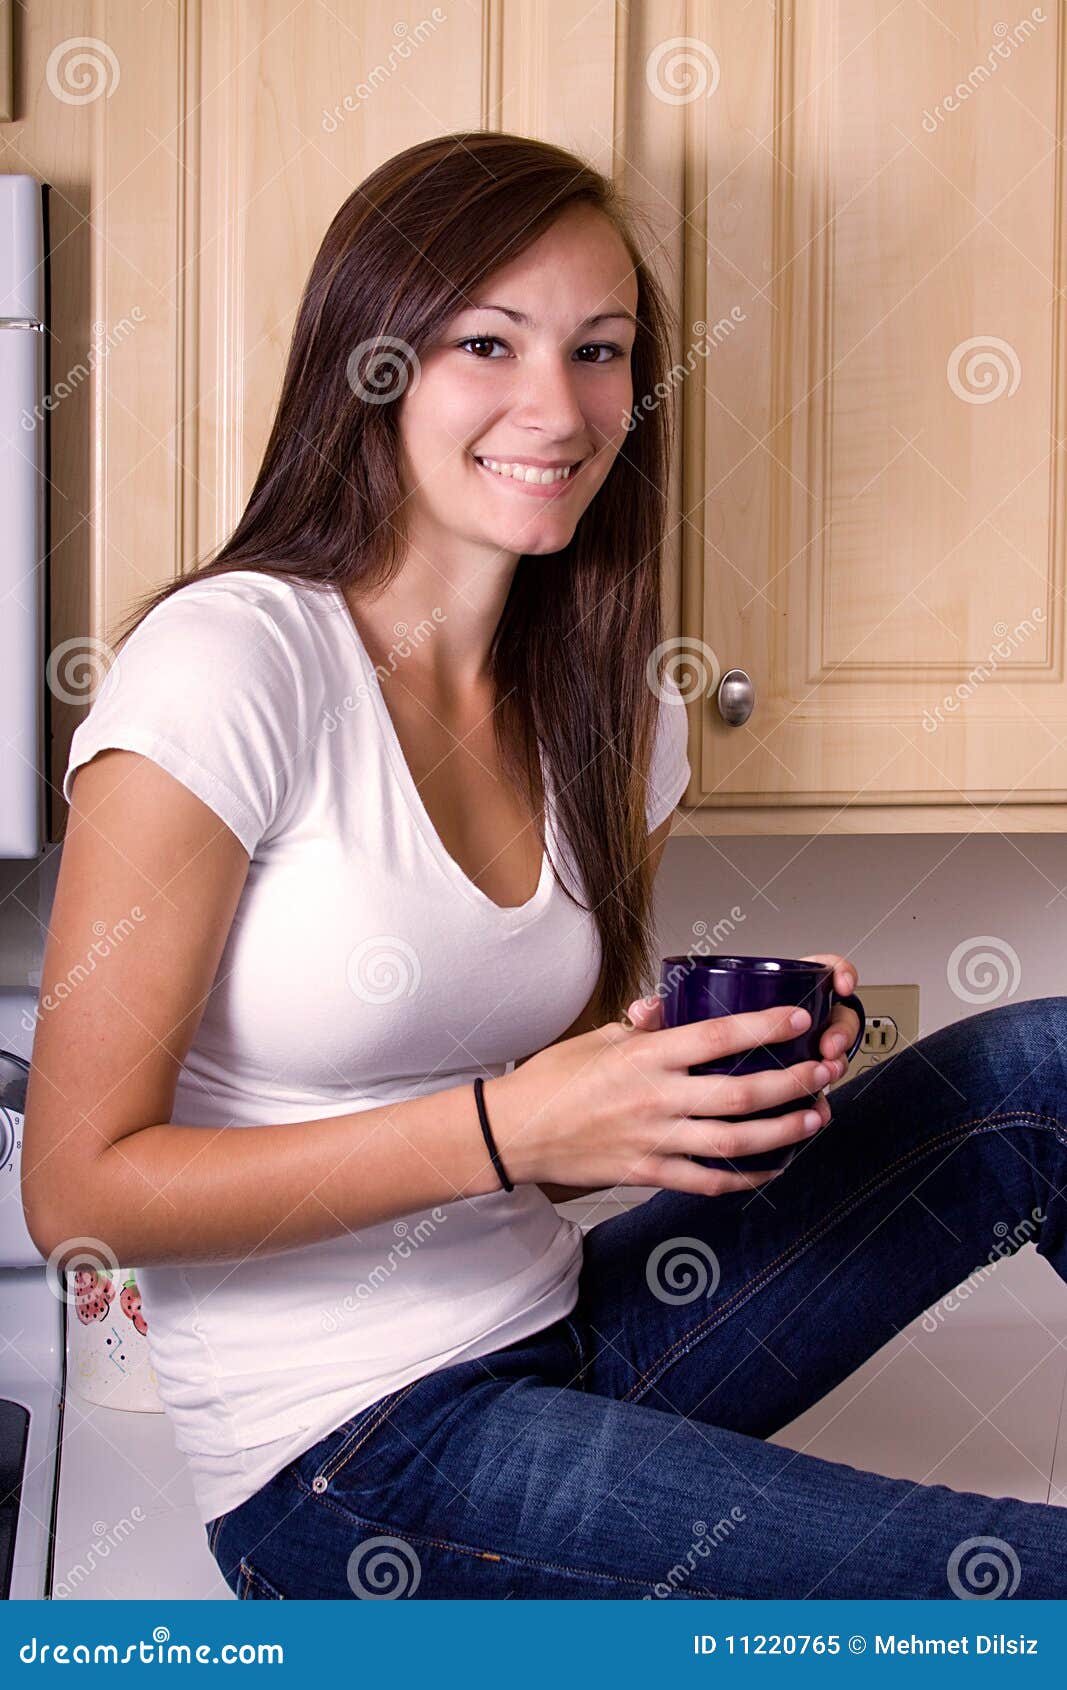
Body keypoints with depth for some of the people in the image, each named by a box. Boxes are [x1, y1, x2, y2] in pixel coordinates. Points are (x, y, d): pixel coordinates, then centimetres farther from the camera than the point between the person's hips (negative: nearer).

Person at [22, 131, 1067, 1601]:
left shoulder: (619, 706, 4)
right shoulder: (230, 663, -17)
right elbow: (80, 1186, -17)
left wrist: (741, 1069, -9)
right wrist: (501, 1129, -25)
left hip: (564, 1336, 7)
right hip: (342, 1458, -7)